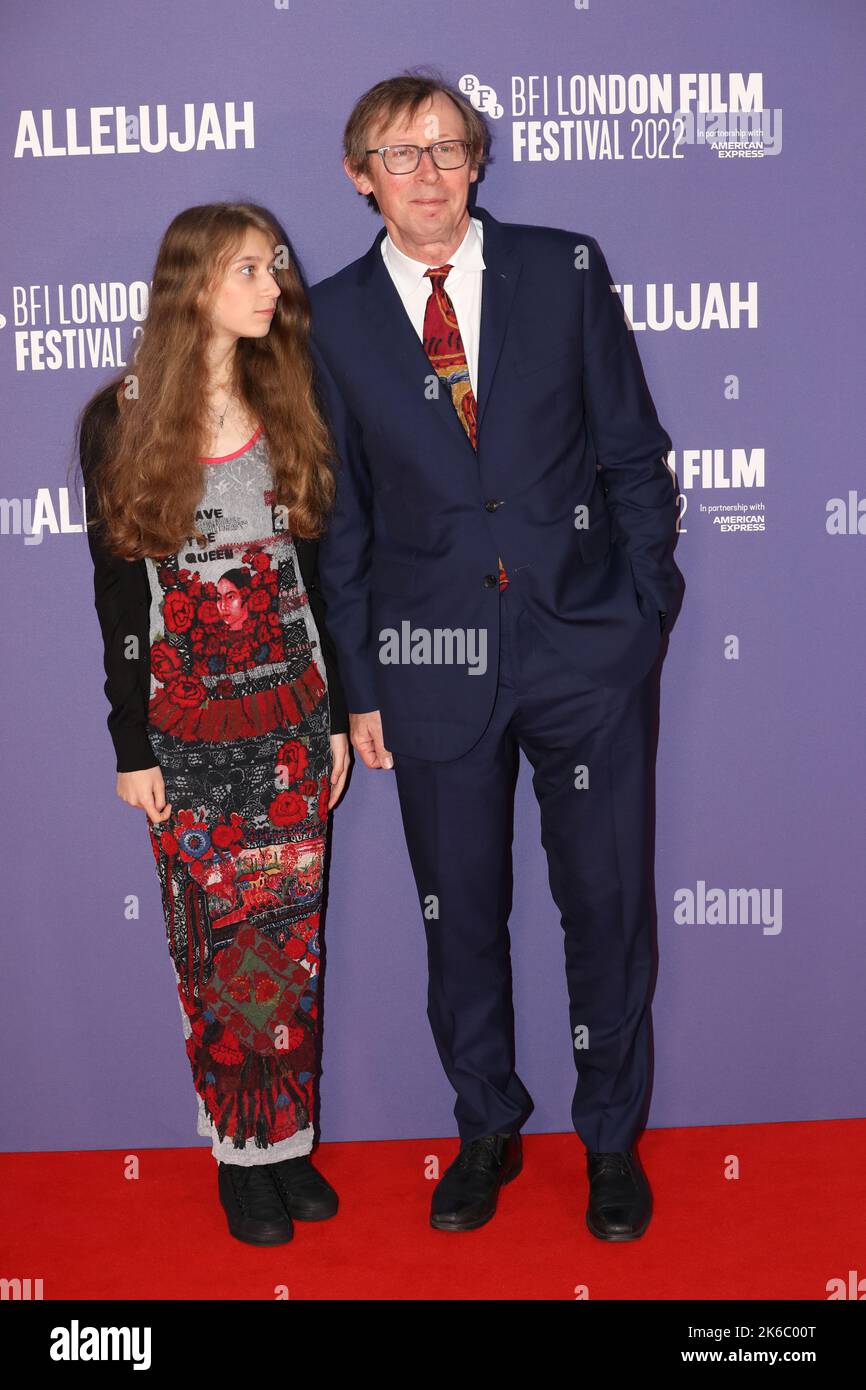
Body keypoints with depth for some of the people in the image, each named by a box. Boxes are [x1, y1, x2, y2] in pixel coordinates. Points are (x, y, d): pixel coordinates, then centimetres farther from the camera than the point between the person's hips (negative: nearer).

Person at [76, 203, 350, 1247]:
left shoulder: (286, 409, 7)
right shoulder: (124, 420, -4)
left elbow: (310, 569, 9)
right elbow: (117, 591, -3)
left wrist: (334, 715, 9)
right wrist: (131, 744, -5)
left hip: (292, 719, 3)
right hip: (190, 732, -3)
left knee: (292, 942, 8)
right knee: (221, 949, 4)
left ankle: (290, 1140, 22)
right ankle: (243, 1152, 20)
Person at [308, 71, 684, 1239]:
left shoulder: (566, 270, 2)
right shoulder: (333, 320, 2)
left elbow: (634, 452, 4)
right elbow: (340, 519, 5)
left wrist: (645, 612, -1)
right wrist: (359, 683, 3)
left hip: (589, 648, 0)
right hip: (435, 662, 1)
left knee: (609, 904, 8)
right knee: (459, 913, 12)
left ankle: (613, 1140, 30)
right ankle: (487, 1130, 34)